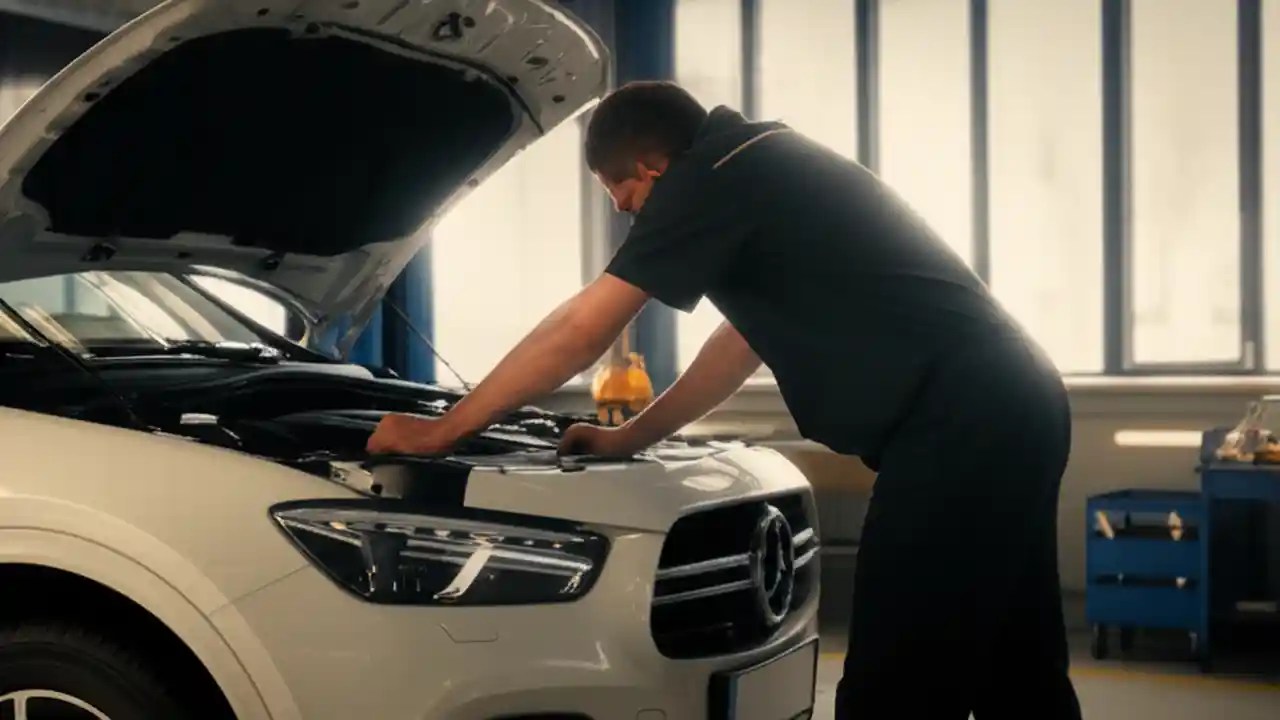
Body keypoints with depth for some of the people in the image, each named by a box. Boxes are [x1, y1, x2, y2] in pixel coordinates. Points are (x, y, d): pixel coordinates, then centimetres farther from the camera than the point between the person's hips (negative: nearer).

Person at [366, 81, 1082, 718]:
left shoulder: (712, 177, -5)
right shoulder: (768, 166, 24)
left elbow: (581, 331, -5)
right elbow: (745, 340, 30)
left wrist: (442, 429, 4)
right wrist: (628, 438, 32)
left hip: (959, 422, -10)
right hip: (1017, 403, 10)